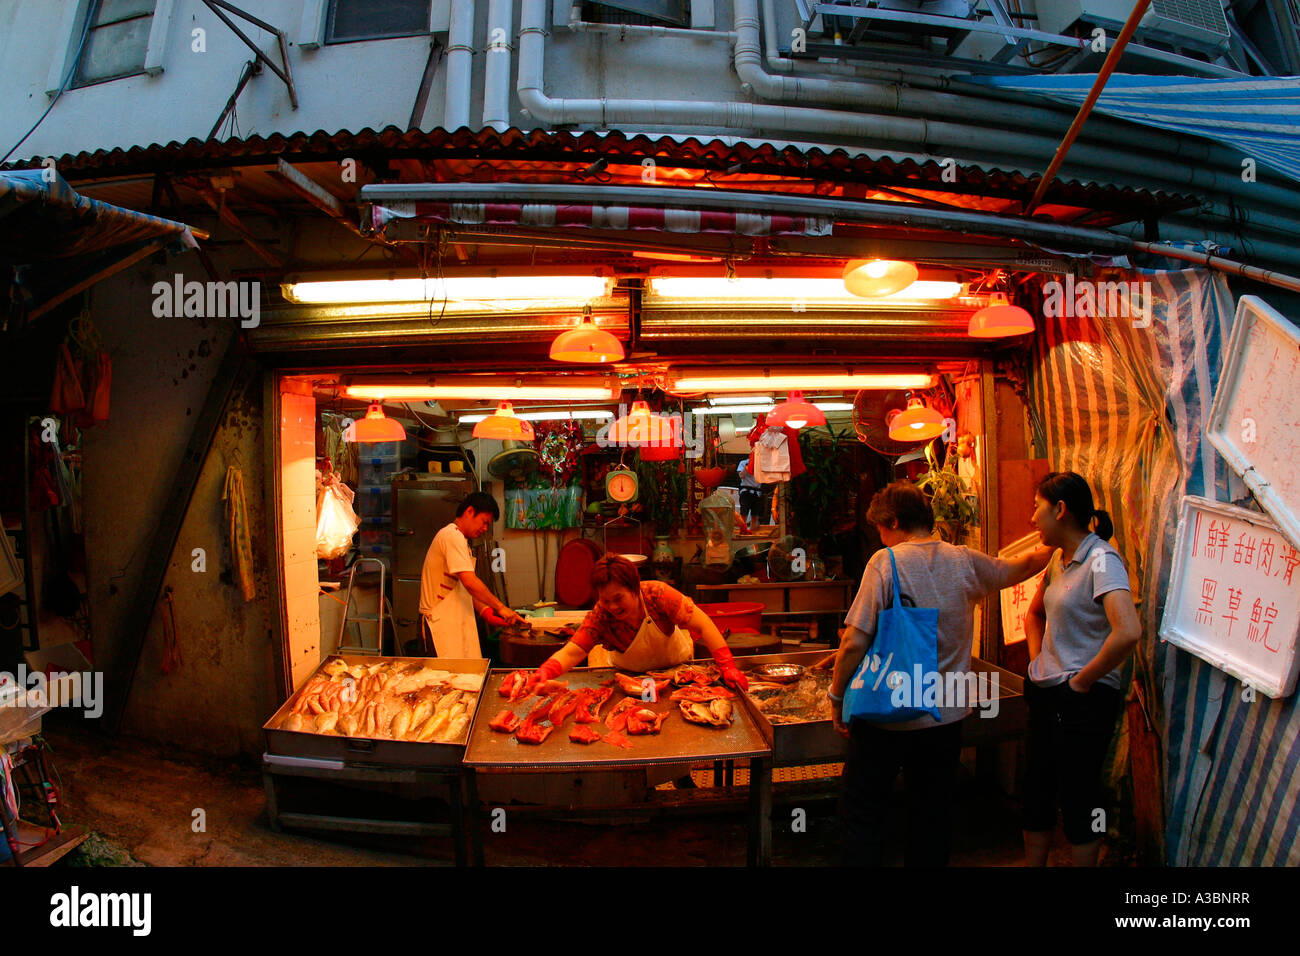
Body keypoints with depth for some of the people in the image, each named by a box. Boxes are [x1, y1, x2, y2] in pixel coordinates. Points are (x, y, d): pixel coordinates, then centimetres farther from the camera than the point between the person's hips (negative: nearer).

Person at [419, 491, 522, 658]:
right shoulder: (452, 536, -13)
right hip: (442, 622, -10)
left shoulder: (459, 539, 20)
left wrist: (484, 610, 7)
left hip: (455, 621, 10)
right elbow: (470, 582, -22)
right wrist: (500, 607, -15)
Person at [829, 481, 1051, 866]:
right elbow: (1021, 567, 21)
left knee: (863, 817, 10)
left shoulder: (885, 562, -14)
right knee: (932, 817, 19)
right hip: (945, 715, 5)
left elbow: (854, 643, -18)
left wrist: (838, 698, -6)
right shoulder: (965, 561, 0)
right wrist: (1053, 547, 41)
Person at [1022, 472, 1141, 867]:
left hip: (1083, 701, -8)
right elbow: (1034, 615, 26)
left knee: (1078, 799, 6)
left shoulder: (1101, 560, -17)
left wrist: (1083, 680, -20)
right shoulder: (1059, 559, 10)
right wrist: (1038, 662, 12)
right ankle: (1033, 863, 32)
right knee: (1035, 793, 17)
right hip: (1046, 694, 8)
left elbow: (1128, 631, -31)